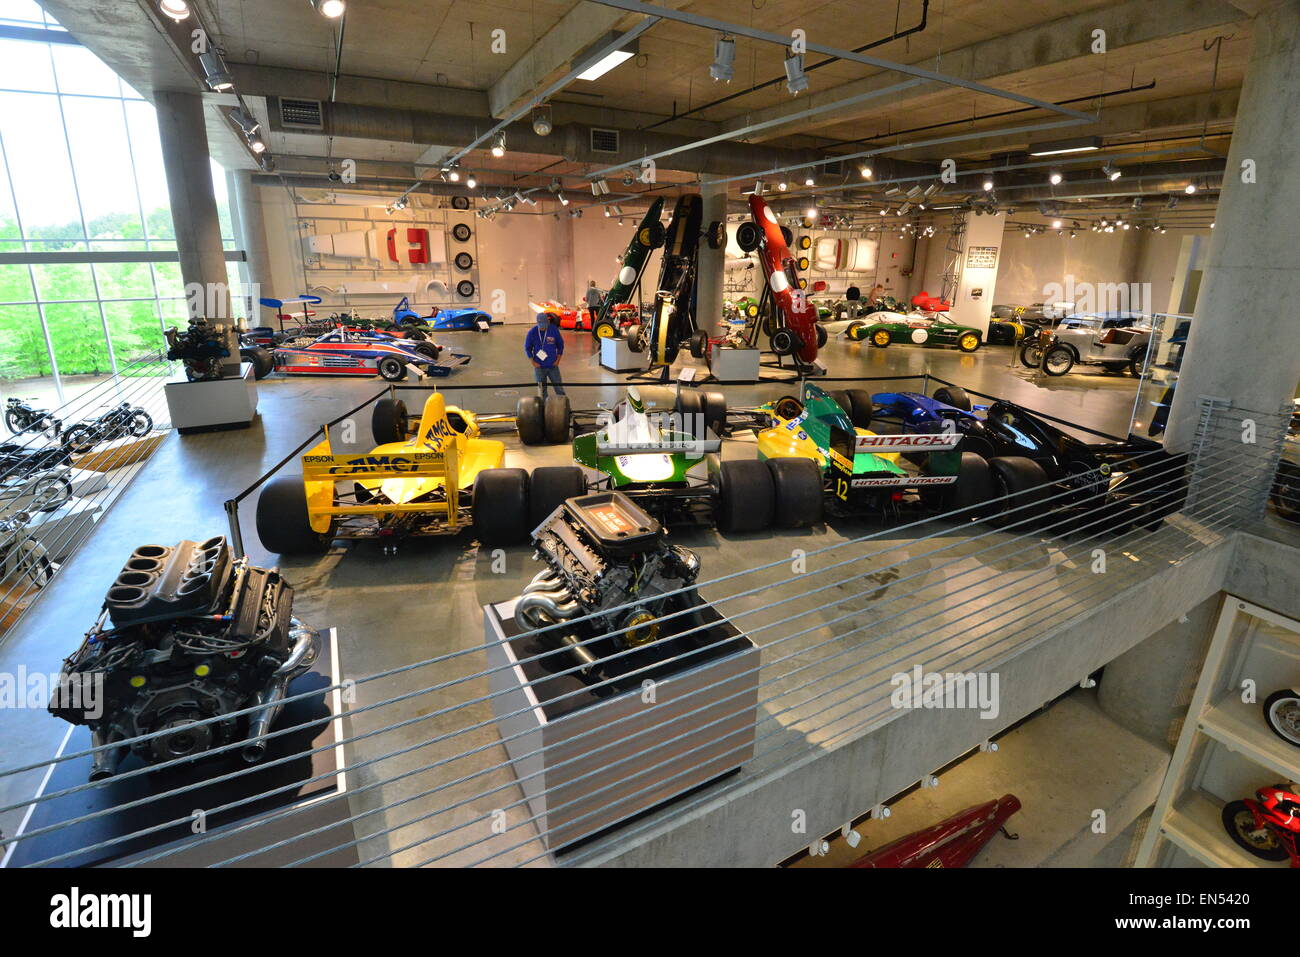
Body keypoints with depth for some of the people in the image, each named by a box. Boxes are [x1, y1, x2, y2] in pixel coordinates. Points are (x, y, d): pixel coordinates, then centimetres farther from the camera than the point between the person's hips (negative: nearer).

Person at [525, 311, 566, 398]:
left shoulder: (554, 330, -5)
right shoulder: (532, 332, -6)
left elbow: (560, 345, 6)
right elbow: (527, 349, 4)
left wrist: (558, 360, -1)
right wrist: (533, 362, -6)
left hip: (553, 366, 0)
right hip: (539, 367, 0)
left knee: (559, 389, 3)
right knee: (542, 391, 7)